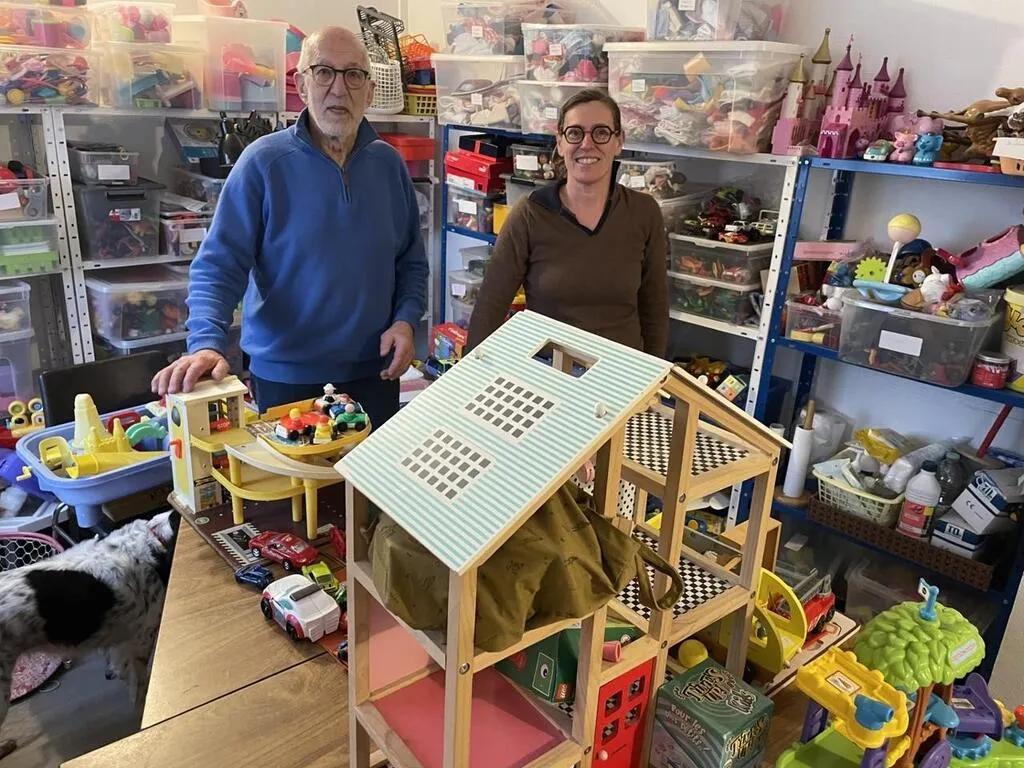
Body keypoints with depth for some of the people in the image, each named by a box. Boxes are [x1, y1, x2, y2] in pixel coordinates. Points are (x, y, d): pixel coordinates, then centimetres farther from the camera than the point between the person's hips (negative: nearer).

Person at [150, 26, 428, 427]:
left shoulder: (389, 164, 2)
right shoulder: (263, 162, -10)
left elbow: (411, 260, 9)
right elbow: (218, 266, -14)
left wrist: (406, 320, -7)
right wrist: (206, 344, -29)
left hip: (373, 372, 4)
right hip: (286, 377, -3)